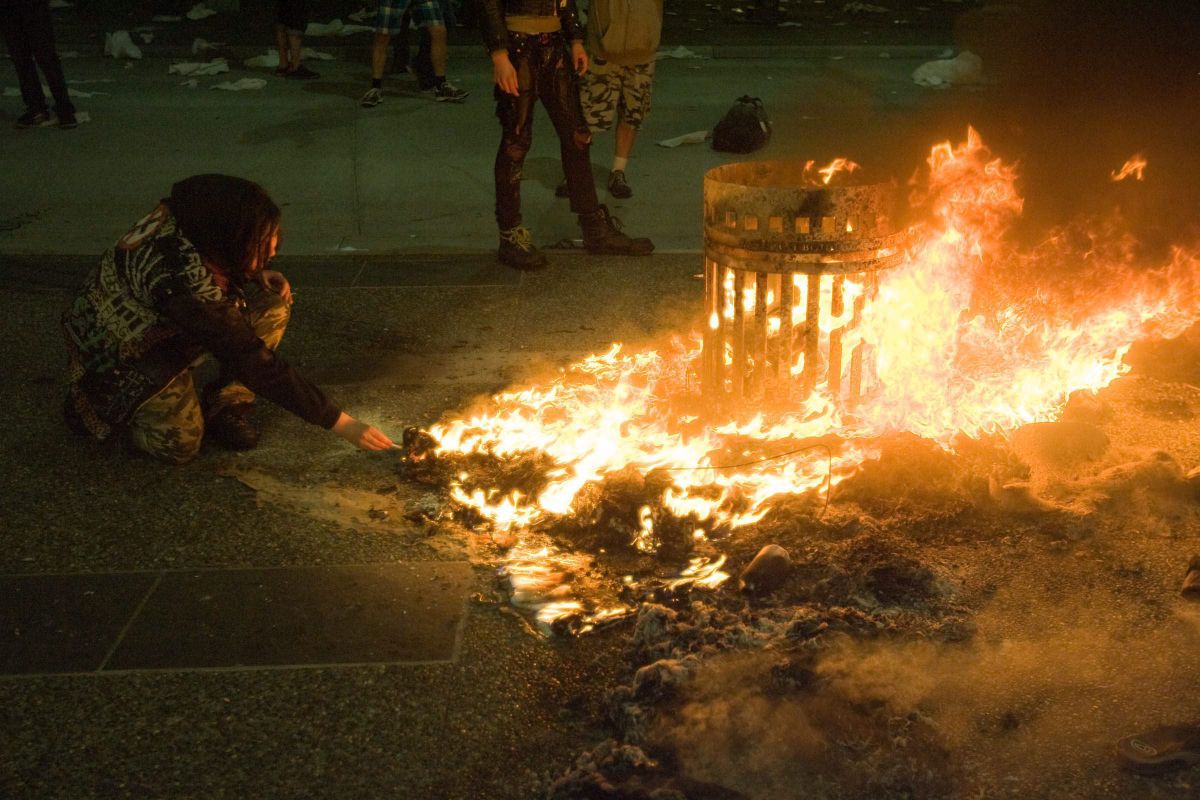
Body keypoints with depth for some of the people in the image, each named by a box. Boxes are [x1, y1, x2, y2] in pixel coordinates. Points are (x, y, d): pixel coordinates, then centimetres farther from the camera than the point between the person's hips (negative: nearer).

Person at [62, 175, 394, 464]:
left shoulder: (195, 220, -21)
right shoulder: (184, 282, -41)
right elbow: (254, 363, -37)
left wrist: (263, 278, -14)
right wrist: (341, 423, -34)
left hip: (165, 327, 7)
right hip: (122, 349, -7)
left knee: (273, 303, -14)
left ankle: (225, 406, -1)